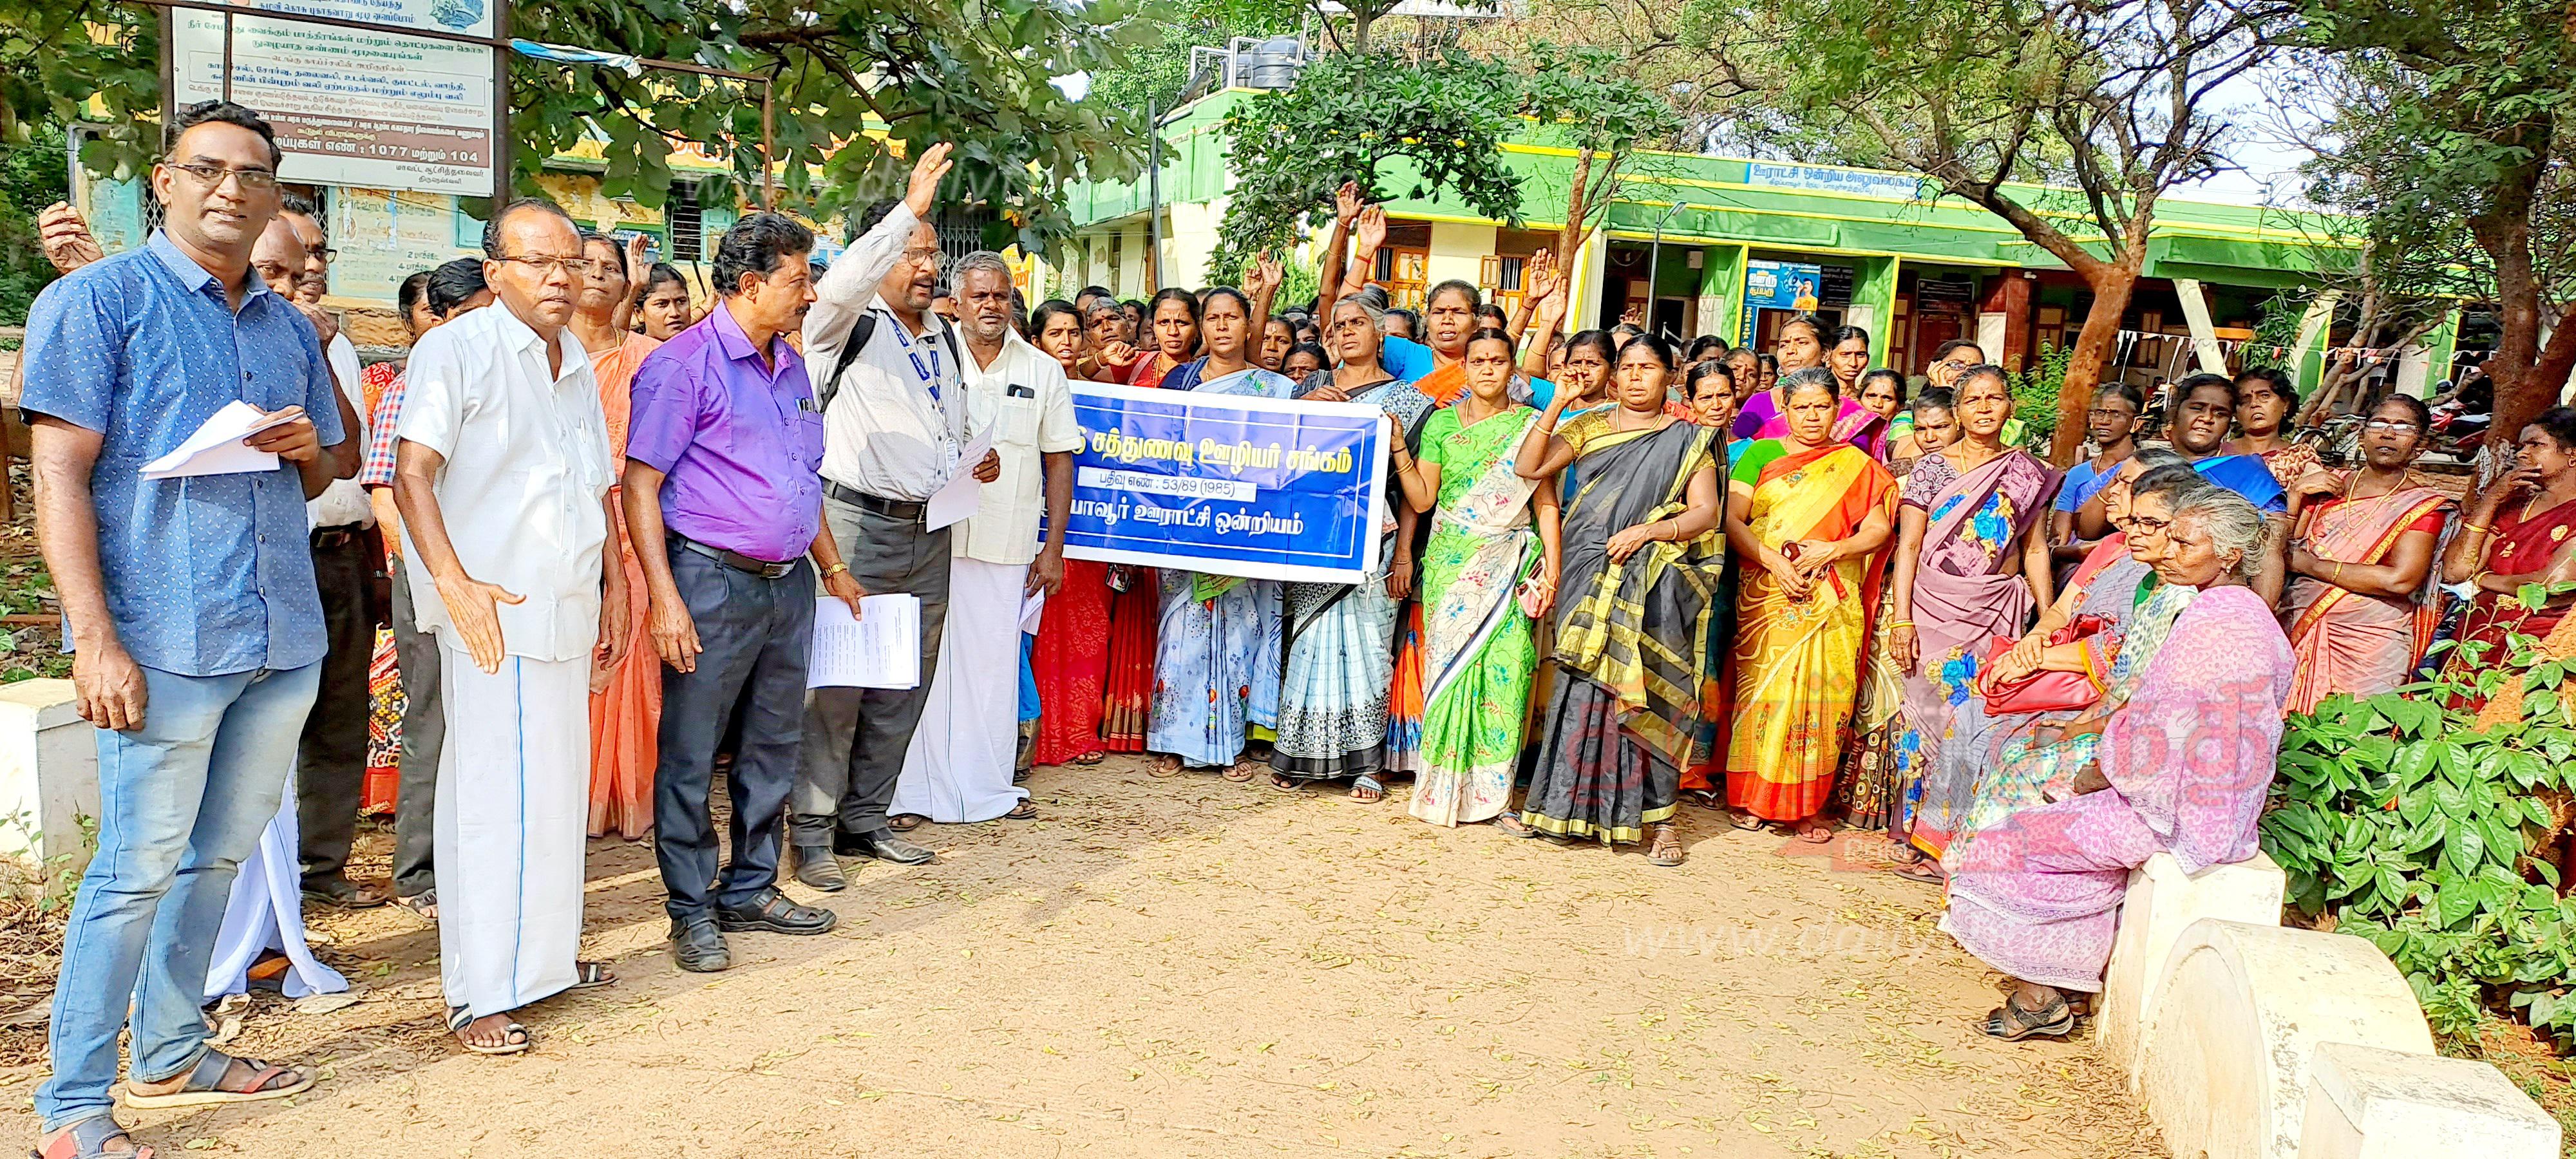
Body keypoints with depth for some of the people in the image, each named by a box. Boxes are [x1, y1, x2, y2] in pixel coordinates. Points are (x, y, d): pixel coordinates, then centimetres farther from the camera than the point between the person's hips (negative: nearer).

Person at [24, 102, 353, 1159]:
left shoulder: (289, 326, 16)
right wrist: (95, 637, -18)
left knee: (220, 853, 15)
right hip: (165, 639, -6)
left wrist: (307, 447, -1)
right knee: (138, 865, -2)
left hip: (283, 637, 6)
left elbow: (331, 467, 24)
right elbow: (60, 475, -9)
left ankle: (170, 1053, 30)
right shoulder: (98, 298, -3)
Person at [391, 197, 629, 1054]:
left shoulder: (578, 367, 17)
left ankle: (544, 952, 28)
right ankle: (480, 991, 3)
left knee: (559, 787, 13)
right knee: (497, 794, -6)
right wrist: (454, 582, -24)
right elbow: (412, 474, -14)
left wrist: (615, 592, 19)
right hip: (494, 614, -7)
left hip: (568, 613, 7)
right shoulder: (456, 350, -7)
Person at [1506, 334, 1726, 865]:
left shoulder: (1688, 439, 8)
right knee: (1584, 687, -1)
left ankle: (1659, 817, 2)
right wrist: (1556, 405, -7)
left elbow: (1705, 513, -1)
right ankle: (1556, 805, 7)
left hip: (1652, 585, -2)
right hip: (1589, 577, 2)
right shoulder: (1588, 427, 14)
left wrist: (1647, 531, -16)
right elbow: (1528, 467, 1)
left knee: (1645, 693, -5)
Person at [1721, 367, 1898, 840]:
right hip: (1768, 594, -1)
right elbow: (1732, 520, 1)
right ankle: (1751, 796, 5)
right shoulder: (1762, 455, 10)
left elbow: (1878, 529, 5)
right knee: (1765, 690, -5)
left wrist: (1832, 550, -12)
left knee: (1822, 694, -2)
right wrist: (1771, 560, -13)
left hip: (1832, 601, 1)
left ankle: (1805, 804, 5)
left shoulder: (1856, 465, 13)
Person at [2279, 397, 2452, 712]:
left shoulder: (2425, 504, 1)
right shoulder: (2329, 485, 13)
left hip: (2370, 646, -2)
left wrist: (2310, 564, -9)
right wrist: (2296, 494, -4)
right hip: (2299, 630, 3)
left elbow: (2400, 580, -14)